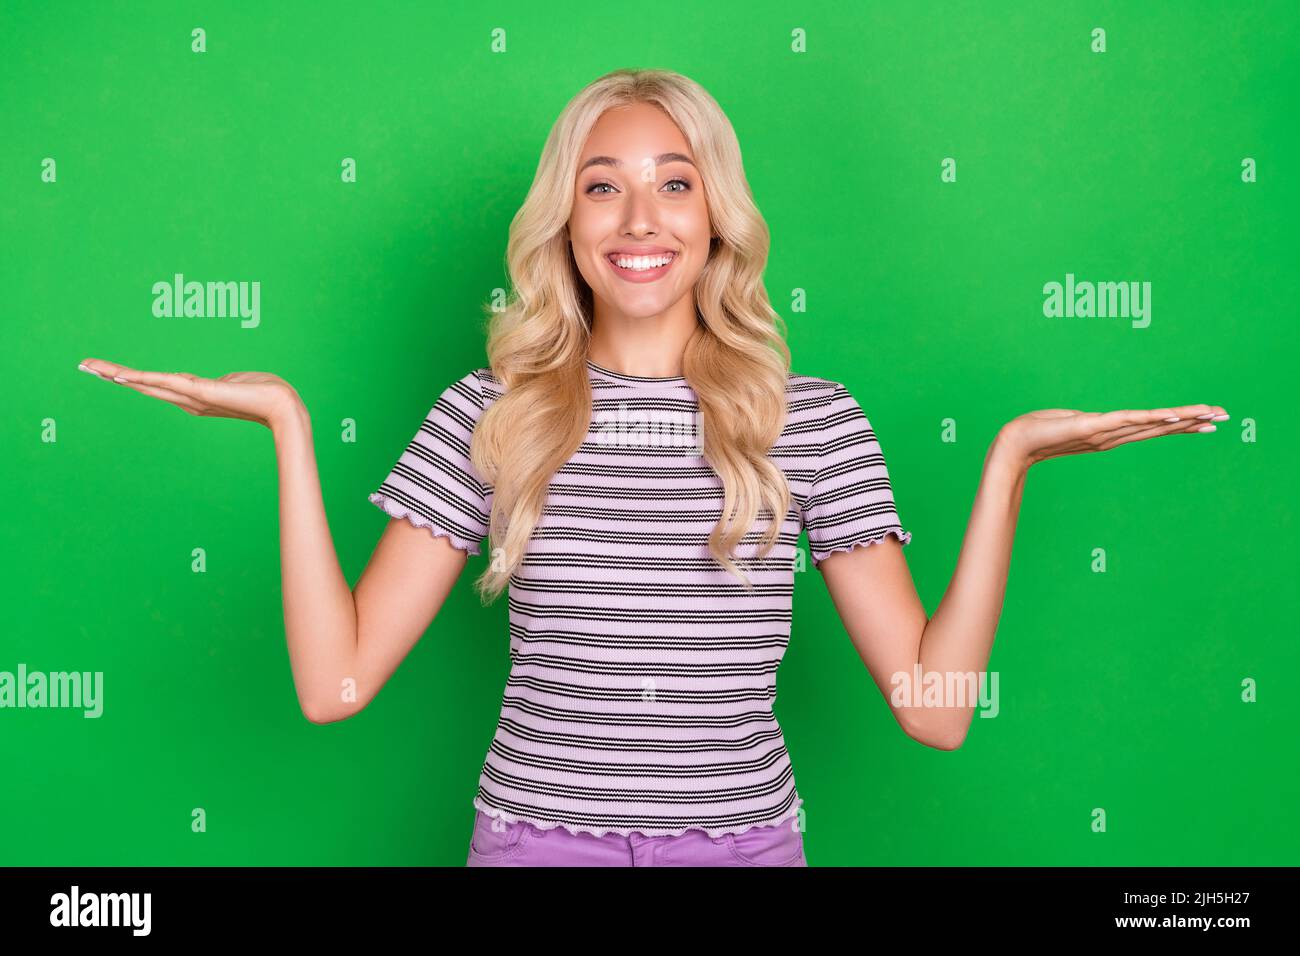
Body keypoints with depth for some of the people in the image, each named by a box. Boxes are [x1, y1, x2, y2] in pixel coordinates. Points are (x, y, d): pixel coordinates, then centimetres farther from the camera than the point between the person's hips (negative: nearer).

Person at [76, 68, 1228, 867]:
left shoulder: (813, 421, -3)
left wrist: (1008, 458, -10)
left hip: (744, 838, 0)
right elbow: (335, 681, -7)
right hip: (533, 831, 0)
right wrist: (290, 427, -9)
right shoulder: (490, 413, -2)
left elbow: (936, 707, -6)